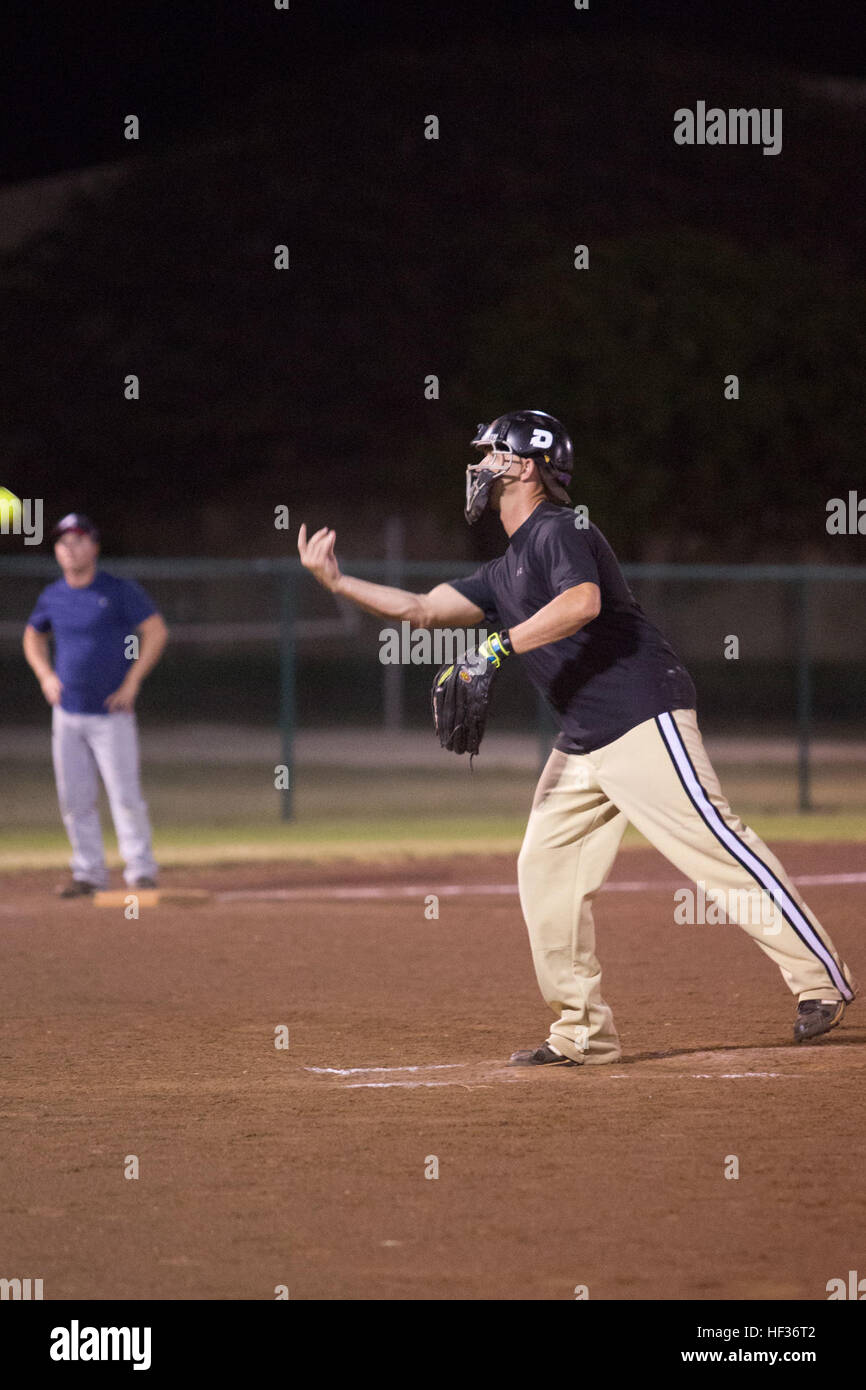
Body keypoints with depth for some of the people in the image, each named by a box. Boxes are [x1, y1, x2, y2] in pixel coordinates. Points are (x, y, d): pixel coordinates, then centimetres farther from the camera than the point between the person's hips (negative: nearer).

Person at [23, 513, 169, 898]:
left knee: (125, 795, -9)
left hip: (111, 714, -5)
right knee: (74, 800, 5)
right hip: (67, 714, 5)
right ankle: (88, 873, 14)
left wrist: (132, 683, -12)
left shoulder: (119, 591, -7)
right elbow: (33, 635, 25)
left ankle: (141, 871, -1)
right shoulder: (52, 597, 7)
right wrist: (45, 676, 9)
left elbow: (156, 631, -8)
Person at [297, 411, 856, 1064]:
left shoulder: (557, 530, -7)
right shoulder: (503, 573, 22)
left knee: (714, 845, -14)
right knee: (544, 867, 4)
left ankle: (822, 979, -12)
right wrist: (336, 581, 21)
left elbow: (582, 601, -25)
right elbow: (421, 608, 25)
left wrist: (499, 647, -24)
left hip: (643, 717, -10)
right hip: (581, 743, 10)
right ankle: (584, 1032, 8)